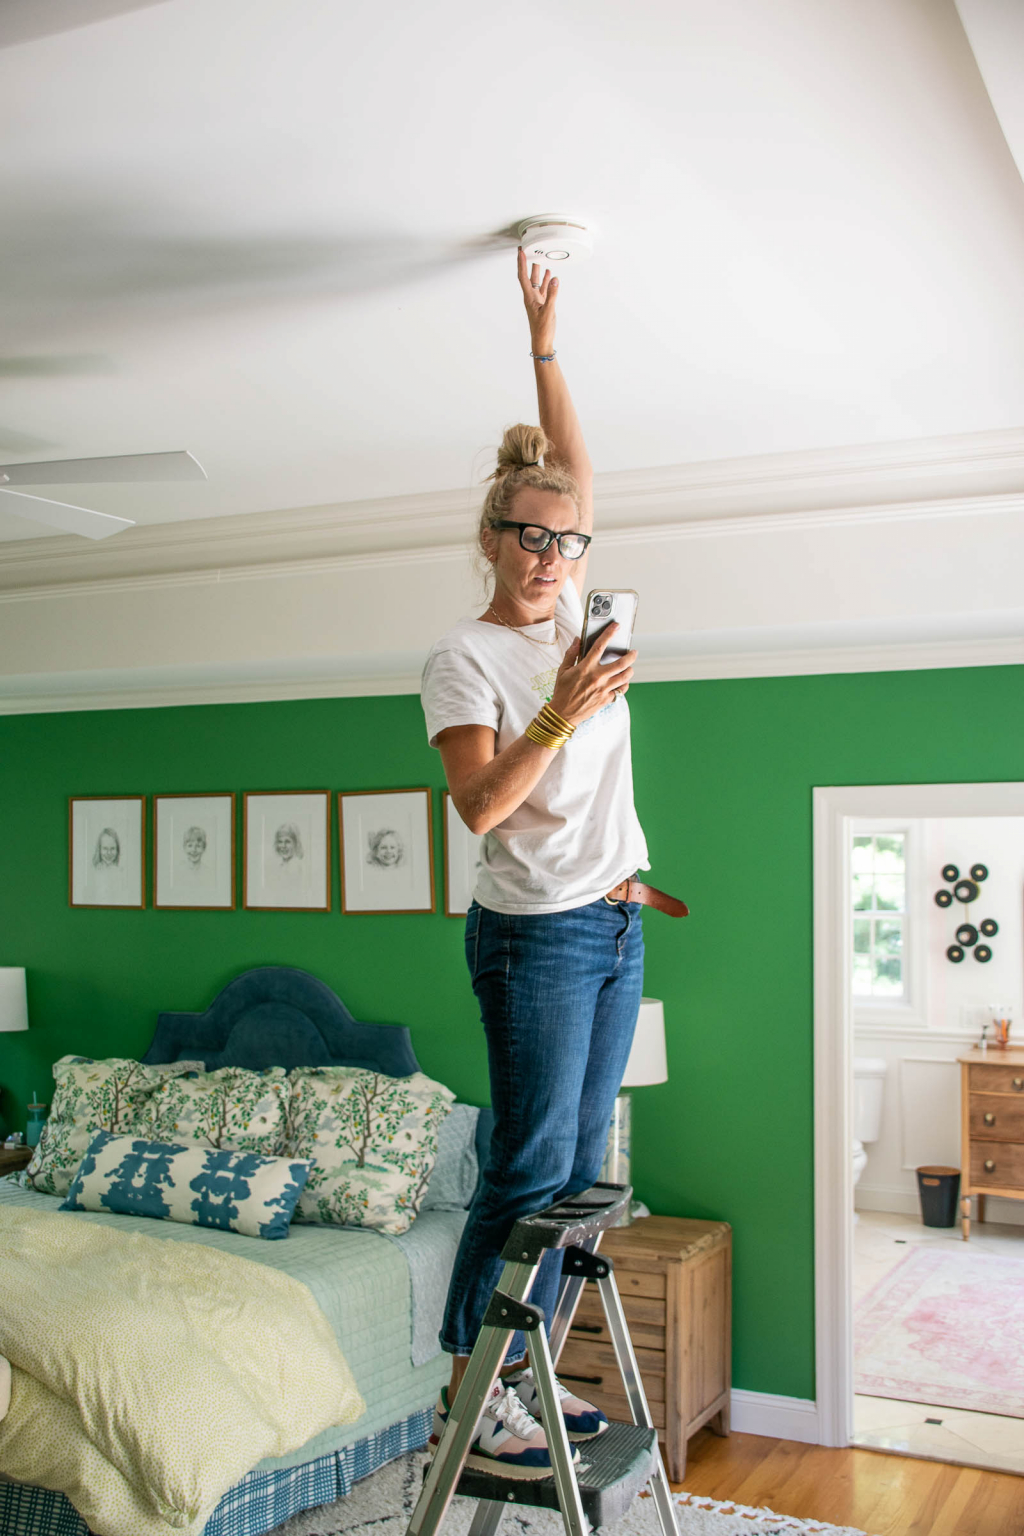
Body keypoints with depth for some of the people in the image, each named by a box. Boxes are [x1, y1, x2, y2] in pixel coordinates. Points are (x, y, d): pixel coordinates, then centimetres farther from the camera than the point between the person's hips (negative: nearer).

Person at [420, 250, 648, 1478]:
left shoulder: (570, 617, 10)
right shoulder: (463, 658, -9)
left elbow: (575, 470, 13)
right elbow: (478, 805, -18)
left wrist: (543, 342, 12)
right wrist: (558, 720, -30)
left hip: (615, 928, 7)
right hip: (536, 936, -7)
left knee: (577, 1164, 10)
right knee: (530, 1166, -5)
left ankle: (521, 1371, 21)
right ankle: (465, 1396, 8)